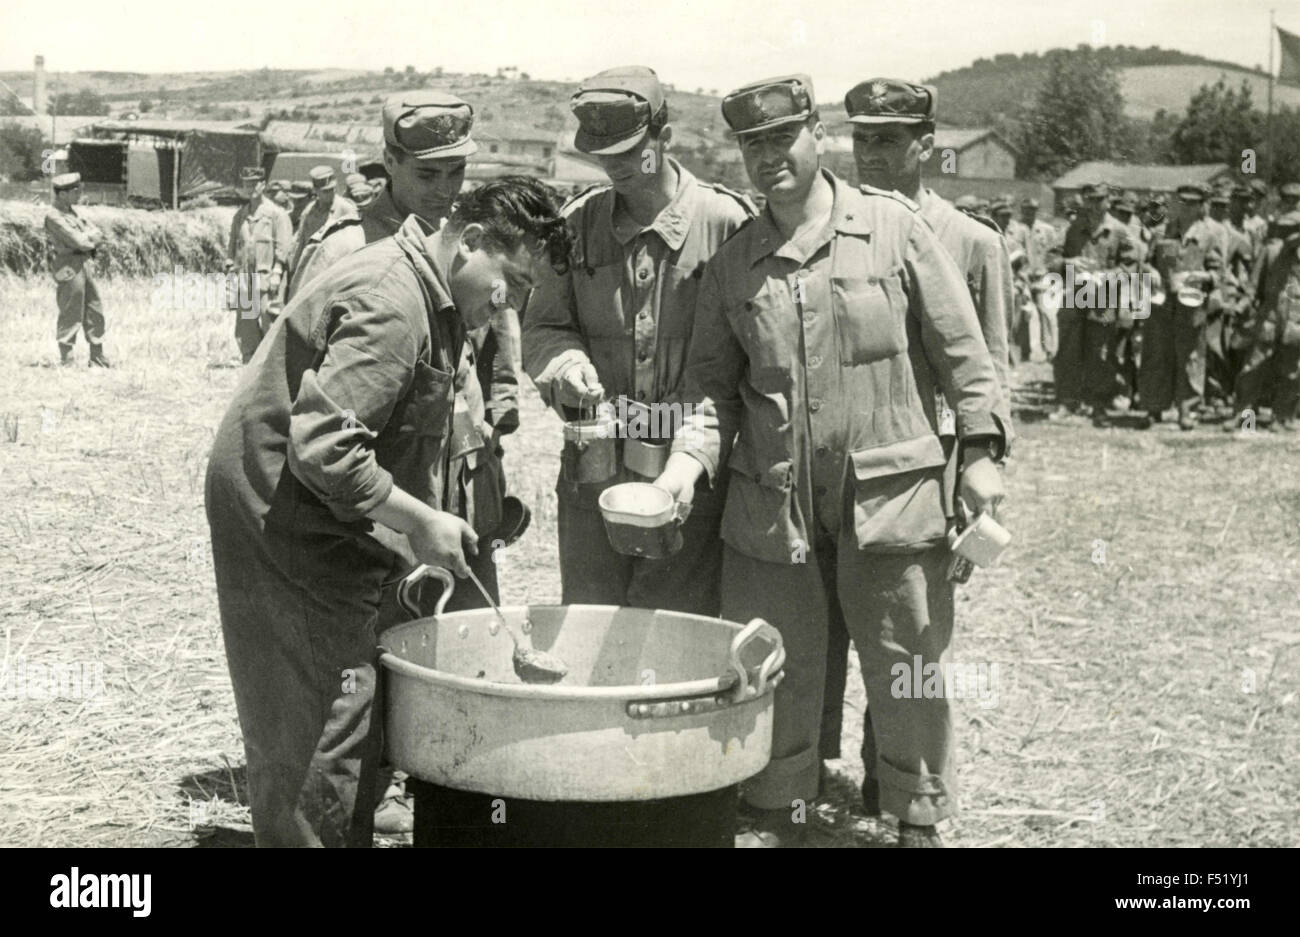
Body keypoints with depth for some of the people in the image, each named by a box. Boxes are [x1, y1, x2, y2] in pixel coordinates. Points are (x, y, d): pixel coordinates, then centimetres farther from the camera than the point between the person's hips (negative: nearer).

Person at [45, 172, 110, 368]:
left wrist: (87, 239, -10)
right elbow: (79, 242, -20)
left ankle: (98, 360, 21)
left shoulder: (72, 211, 14)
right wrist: (92, 238, -2)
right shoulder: (54, 217, -14)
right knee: (71, 317, -4)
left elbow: (99, 235, 10)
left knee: (95, 313, 12)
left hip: (82, 265, 9)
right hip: (68, 269, -9)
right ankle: (65, 363, 3)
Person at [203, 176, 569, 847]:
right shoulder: (390, 302, -22)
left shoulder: (434, 300, 11)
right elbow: (320, 447, -30)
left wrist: (431, 530, 10)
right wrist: (419, 522, -21)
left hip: (316, 514, 10)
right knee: (323, 720, -5)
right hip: (278, 508, -10)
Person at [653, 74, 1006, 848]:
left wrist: (980, 451, -5)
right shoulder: (731, 264, 6)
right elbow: (713, 378, 9)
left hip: (890, 487, -2)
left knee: (907, 664, 7)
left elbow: (961, 348, 0)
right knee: (773, 666, 10)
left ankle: (920, 818, 24)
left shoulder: (894, 227, -1)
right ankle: (774, 812, 28)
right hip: (771, 499, 2)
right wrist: (689, 458, -8)